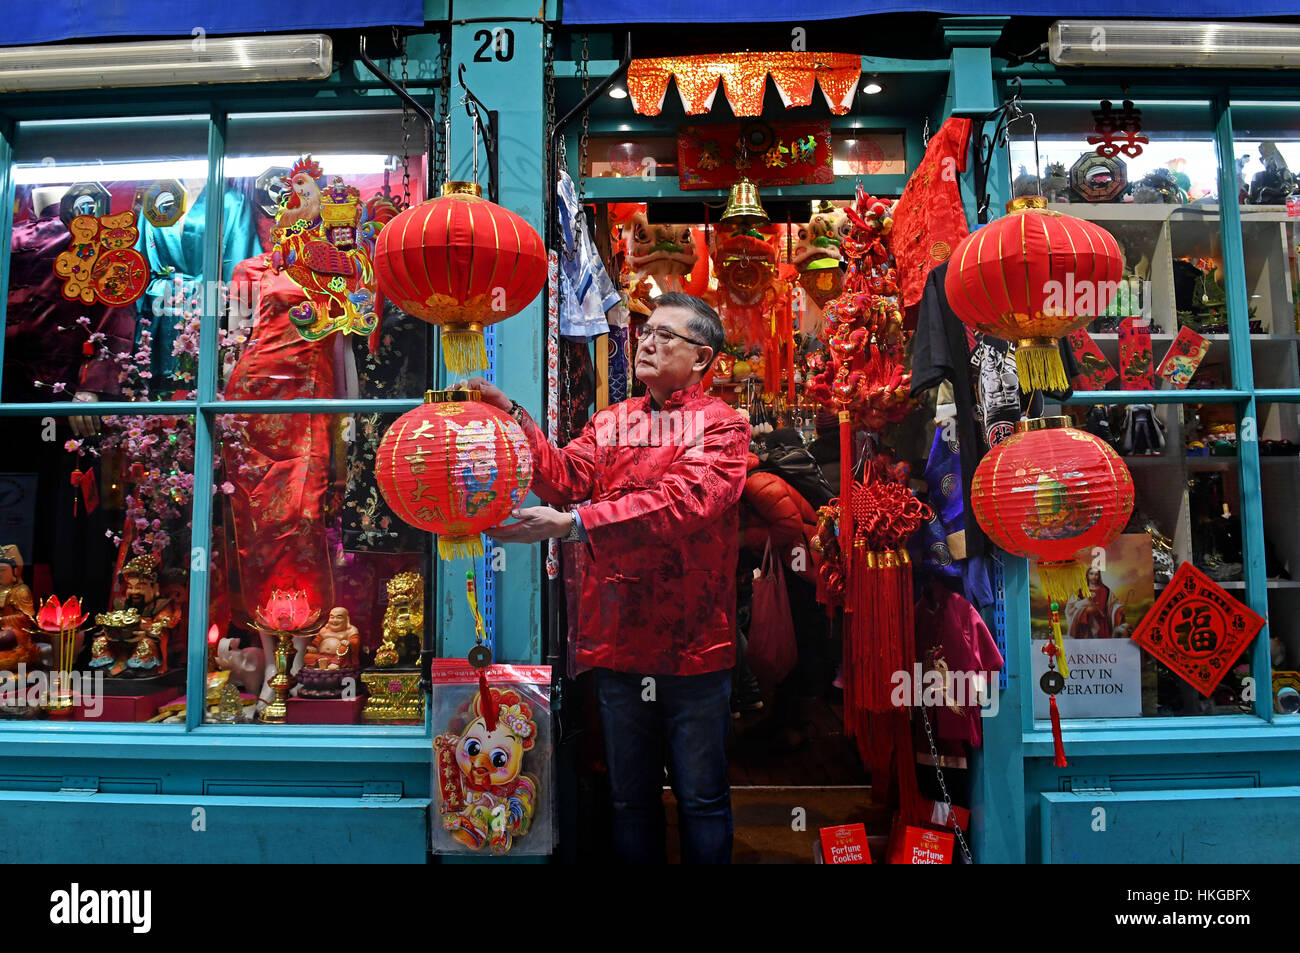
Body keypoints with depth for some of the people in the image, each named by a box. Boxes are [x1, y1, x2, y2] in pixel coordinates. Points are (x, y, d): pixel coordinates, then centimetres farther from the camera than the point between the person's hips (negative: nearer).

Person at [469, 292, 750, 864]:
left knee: (702, 801, 10)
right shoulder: (610, 424, 13)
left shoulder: (723, 425, -3)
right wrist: (512, 419, -17)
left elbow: (683, 501, -20)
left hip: (694, 644, -3)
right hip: (617, 642, 4)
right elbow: (565, 476, -4)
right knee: (631, 798, 17)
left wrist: (574, 524, -29)